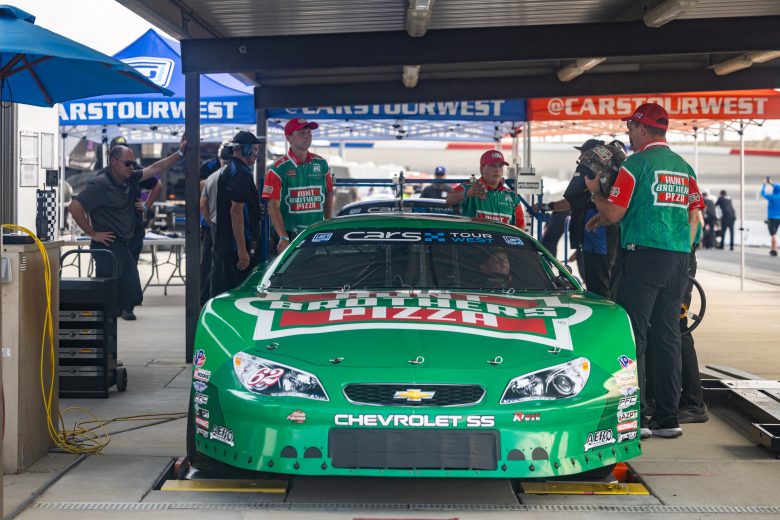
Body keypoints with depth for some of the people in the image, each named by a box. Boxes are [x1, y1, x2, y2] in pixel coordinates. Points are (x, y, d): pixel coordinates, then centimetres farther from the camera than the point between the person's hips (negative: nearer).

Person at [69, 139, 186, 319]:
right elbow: (74, 207, -18)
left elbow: (155, 169, 15)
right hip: (107, 247, -8)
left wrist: (180, 153, 10)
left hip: (125, 246, 8)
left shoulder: (129, 179, 11)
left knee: (133, 295, 6)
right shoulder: (100, 183, -12)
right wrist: (93, 234, -13)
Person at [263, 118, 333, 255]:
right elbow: (273, 206, -10)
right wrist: (283, 238, -18)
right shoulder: (278, 169, -6)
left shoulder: (321, 164, 8)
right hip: (289, 236, -4)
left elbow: (329, 194, 19)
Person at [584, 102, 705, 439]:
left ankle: (636, 415, -8)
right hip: (679, 259, 7)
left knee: (633, 334, -4)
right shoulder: (684, 167, 14)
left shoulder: (636, 164, -6)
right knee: (668, 336, 9)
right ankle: (668, 417, 10)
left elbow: (614, 214, -7)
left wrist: (594, 192, 11)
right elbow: (694, 215, 15)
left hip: (644, 255, -6)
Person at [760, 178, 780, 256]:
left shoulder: (771, 197, -13)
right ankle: (773, 249, 24)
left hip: (772, 218, -5)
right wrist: (772, 184, 30)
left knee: (773, 234, -5)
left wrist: (764, 185, 19)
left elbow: (763, 193, 4)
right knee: (773, 234, 17)